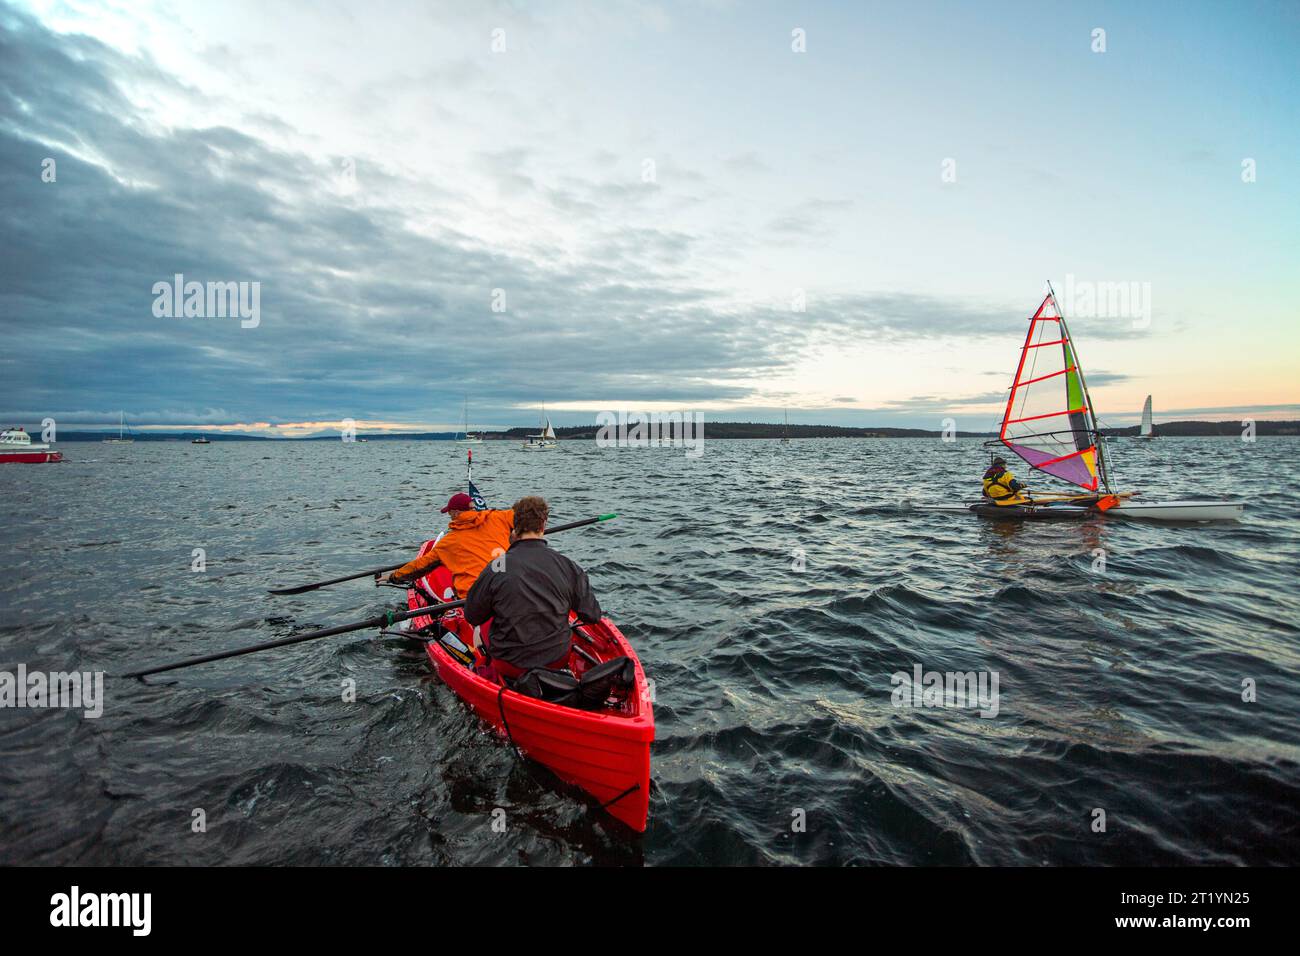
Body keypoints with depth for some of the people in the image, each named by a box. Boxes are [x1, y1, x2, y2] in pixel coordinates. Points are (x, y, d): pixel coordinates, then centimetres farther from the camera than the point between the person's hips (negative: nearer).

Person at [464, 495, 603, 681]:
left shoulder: (496, 568, -17)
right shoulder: (567, 566, -12)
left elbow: (472, 617, -3)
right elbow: (593, 617, -4)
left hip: (509, 668, -1)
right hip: (558, 662, 1)